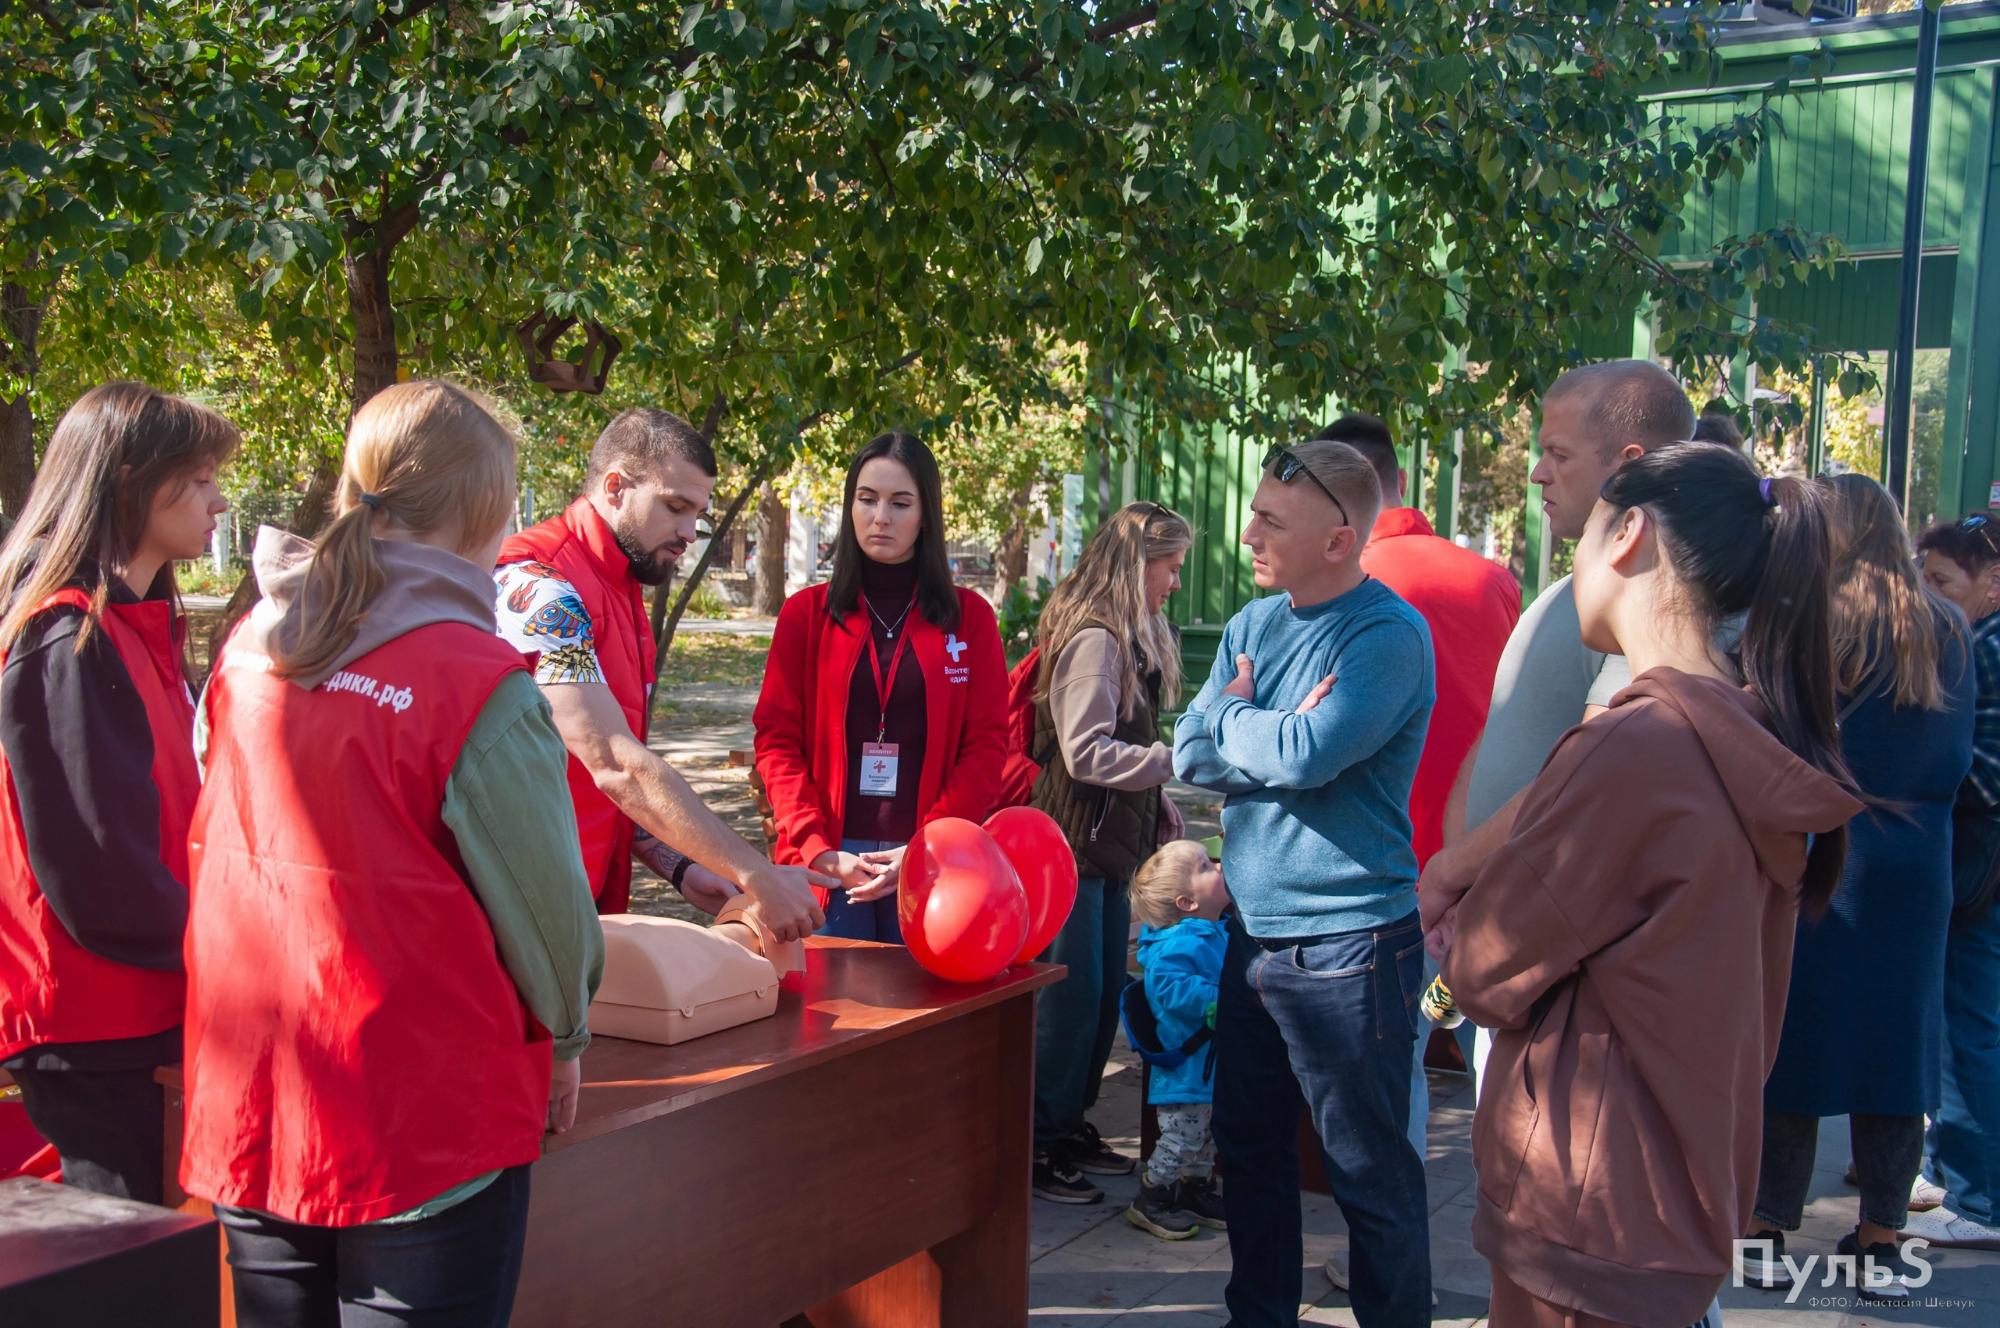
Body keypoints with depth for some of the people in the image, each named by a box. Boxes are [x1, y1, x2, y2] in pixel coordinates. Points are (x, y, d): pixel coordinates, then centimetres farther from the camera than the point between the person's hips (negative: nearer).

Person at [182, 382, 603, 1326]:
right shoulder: (479, 686, -18)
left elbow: (226, 856, 9)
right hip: (425, 1124, -6)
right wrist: (565, 1036, 7)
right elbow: (543, 895, -12)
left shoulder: (249, 653, 0)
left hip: (248, 1109, 6)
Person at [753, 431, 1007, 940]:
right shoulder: (806, 613, 6)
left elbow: (985, 746, 1)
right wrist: (817, 851, -10)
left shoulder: (970, 618, 6)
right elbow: (777, 740, 2)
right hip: (830, 863, 0)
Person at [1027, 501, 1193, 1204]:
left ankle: (1069, 1124, 26)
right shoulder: (1094, 639, -18)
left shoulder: (1134, 637, 14)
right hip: (1073, 846, -10)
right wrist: (1176, 757, -25)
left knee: (1104, 992, 14)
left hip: (1110, 843, 10)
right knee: (1068, 994, -4)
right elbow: (1086, 753, -23)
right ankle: (1035, 1145, 7)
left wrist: (1158, 802, 11)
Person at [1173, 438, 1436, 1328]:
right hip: (1253, 928, 8)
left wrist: (1233, 721, -7)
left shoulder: (1388, 635, -15)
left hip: (1345, 943, -7)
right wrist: (1274, 734, -14)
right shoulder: (1252, 624, 8)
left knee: (1369, 1171, 5)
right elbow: (1191, 755, 2)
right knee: (1248, 1144, 19)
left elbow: (1304, 756, -26)